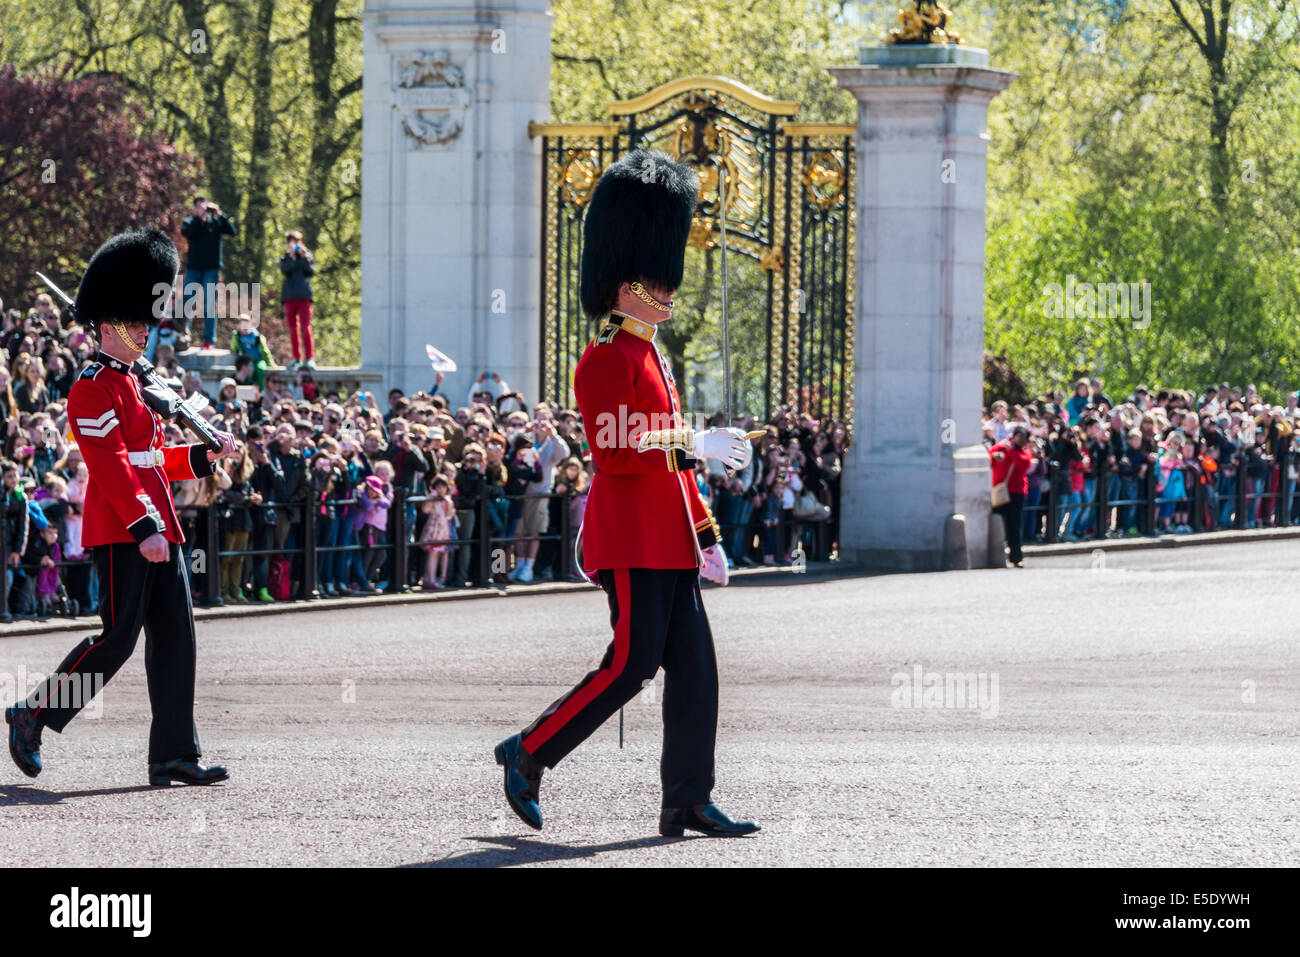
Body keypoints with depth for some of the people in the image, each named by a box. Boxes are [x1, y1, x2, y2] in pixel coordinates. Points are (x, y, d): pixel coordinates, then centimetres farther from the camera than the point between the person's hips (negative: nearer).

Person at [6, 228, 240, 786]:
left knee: (174, 636, 3)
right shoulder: (94, 388, -11)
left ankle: (174, 755, 2)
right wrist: (143, 528, -24)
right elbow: (110, 467, -19)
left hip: (156, 529, 9)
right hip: (121, 531, -9)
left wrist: (205, 456, 13)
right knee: (118, 636, -7)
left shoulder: (132, 383, 20)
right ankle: (32, 717, 7)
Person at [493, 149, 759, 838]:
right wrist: (695, 443, -23)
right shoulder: (606, 360, -10)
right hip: (630, 537, -9)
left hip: (668, 540, 9)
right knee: (630, 663, -9)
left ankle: (687, 803, 4)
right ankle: (528, 754, 4)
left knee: (694, 666, 3)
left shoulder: (651, 359, 20)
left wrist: (705, 534, 20)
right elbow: (615, 453, -20)